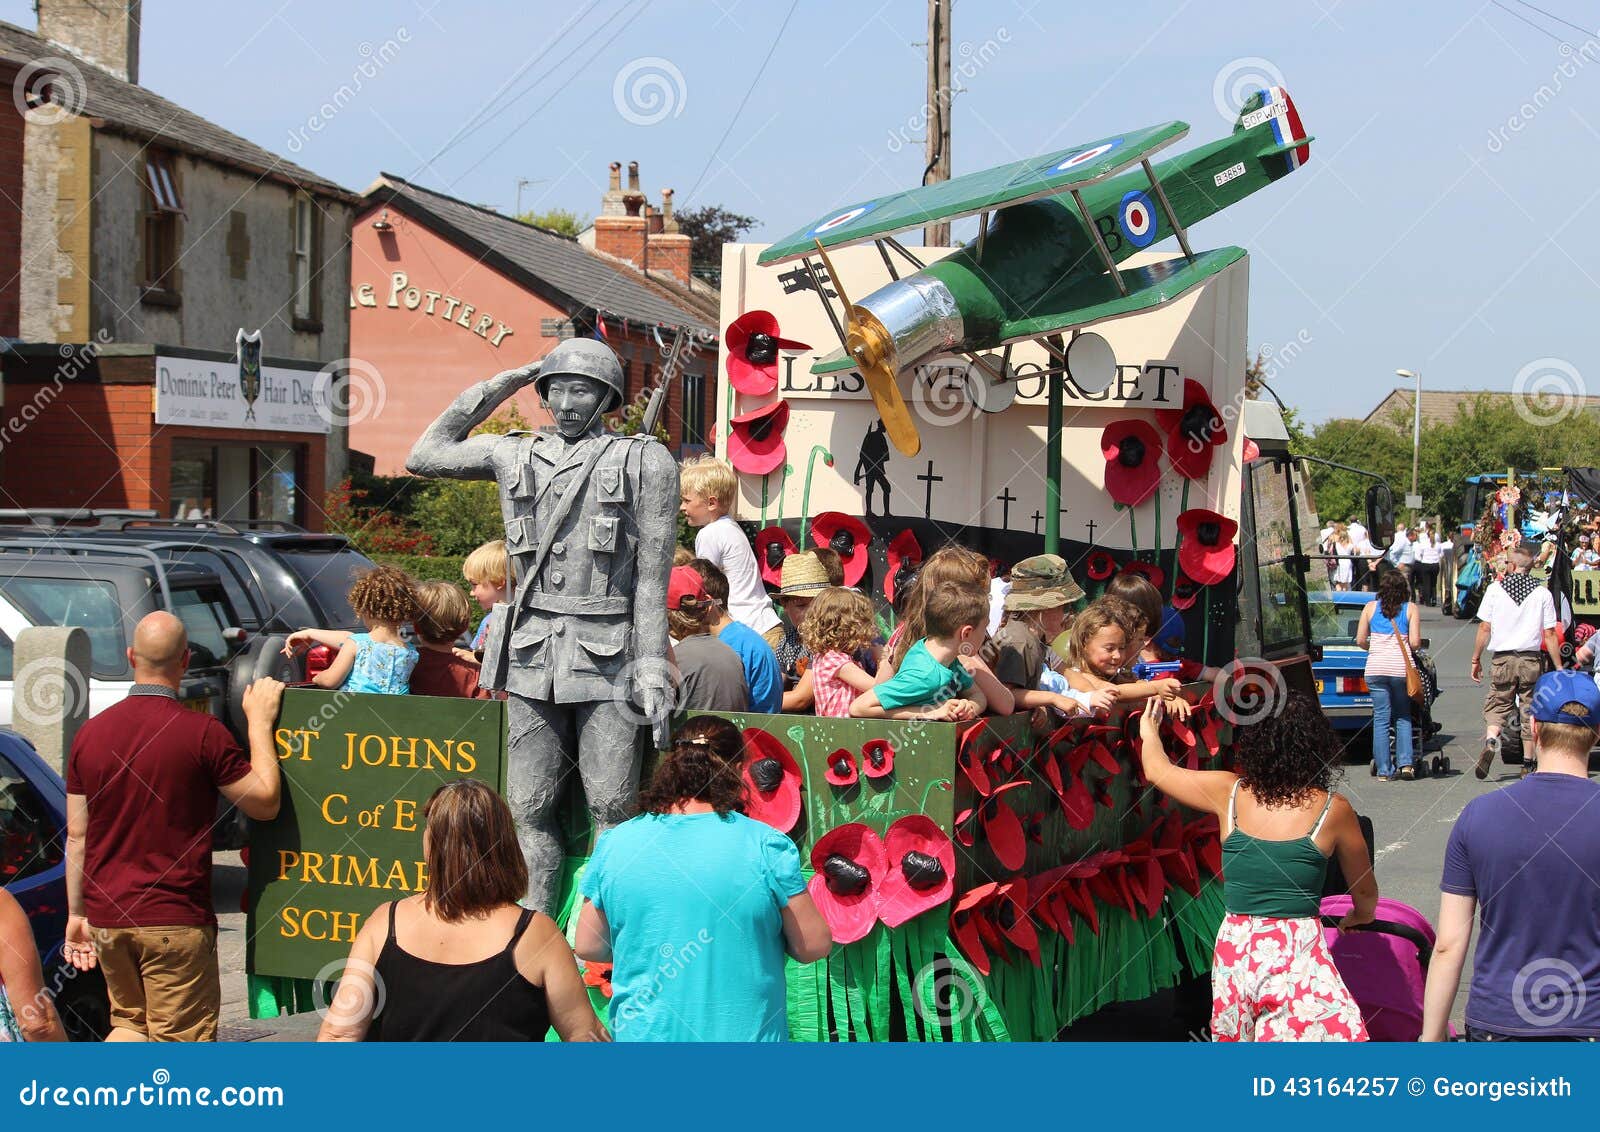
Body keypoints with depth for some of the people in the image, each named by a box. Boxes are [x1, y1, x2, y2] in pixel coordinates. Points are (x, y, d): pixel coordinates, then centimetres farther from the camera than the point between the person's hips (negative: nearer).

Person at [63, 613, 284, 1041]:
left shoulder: (90, 732, 4)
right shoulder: (203, 732, -12)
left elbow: (76, 836, 8)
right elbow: (265, 801, -4)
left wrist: (76, 914, 16)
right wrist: (260, 721, 4)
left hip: (106, 919, 5)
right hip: (175, 919, -5)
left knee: (129, 1023, 22)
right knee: (180, 1039, 2)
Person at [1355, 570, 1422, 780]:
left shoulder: (1370, 608, 8)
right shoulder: (1411, 609, 4)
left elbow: (1360, 641, 8)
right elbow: (1415, 643, -3)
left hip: (1376, 668, 1)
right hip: (1401, 668, -1)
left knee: (1381, 718, 3)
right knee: (1403, 717, 15)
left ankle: (1384, 770, 1)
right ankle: (1406, 763, 3)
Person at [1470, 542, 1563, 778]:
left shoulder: (1495, 589, -1)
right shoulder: (1542, 593, -1)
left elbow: (1484, 628, -2)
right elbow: (1549, 635, -2)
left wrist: (1476, 659, 8)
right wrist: (1559, 668, 4)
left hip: (1502, 659, 0)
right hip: (1531, 659, 0)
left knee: (1496, 706, 8)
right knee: (1531, 710, 9)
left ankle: (1490, 740, -21)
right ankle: (1528, 763, 10)